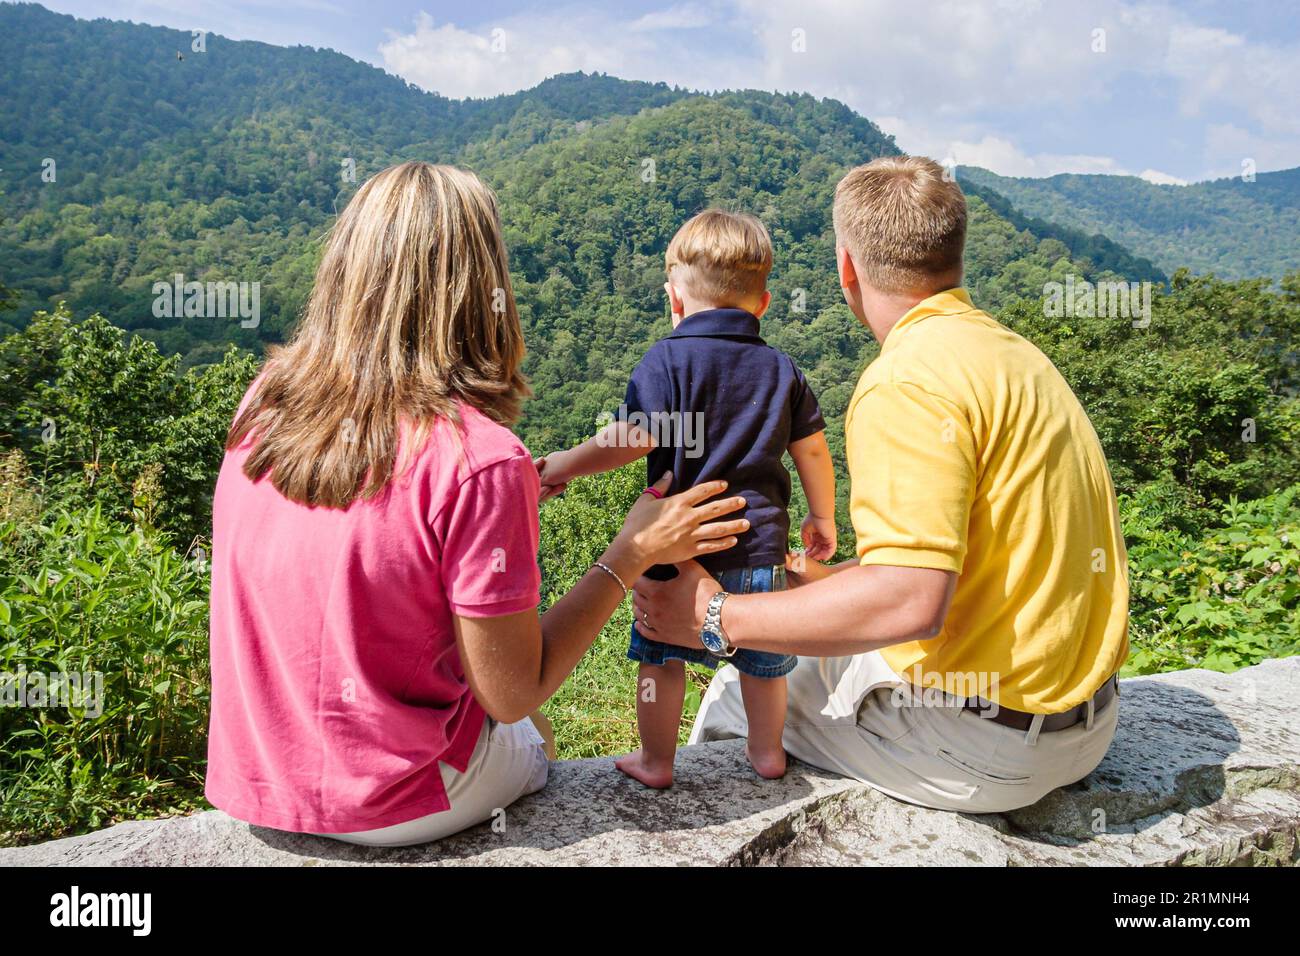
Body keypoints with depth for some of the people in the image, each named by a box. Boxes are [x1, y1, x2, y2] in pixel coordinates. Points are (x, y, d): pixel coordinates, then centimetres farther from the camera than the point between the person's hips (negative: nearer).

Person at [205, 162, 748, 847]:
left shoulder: (263, 400, -8)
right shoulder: (478, 460, -27)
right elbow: (512, 694, -19)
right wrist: (631, 555, -11)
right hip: (384, 808, -5)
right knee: (532, 746, 28)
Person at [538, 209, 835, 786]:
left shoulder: (667, 359, -8)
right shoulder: (782, 370, 6)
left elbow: (635, 437, -19)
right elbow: (812, 451, 9)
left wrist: (559, 467, -10)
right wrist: (821, 518, 22)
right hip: (761, 544, 4)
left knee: (661, 655, 13)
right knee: (762, 656, 20)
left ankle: (656, 761, 24)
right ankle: (766, 751, 35)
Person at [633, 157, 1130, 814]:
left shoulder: (909, 380, -21)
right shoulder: (1013, 353, 9)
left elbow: (908, 600, -31)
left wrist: (715, 618, -23)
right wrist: (814, 577, 17)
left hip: (985, 750, -9)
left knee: (740, 695, 6)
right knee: (822, 655, 24)